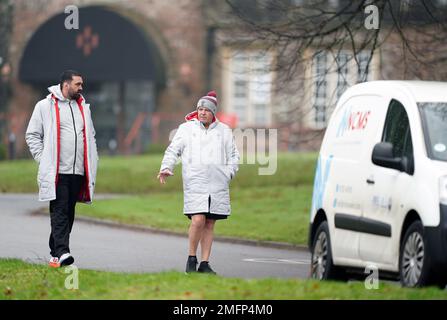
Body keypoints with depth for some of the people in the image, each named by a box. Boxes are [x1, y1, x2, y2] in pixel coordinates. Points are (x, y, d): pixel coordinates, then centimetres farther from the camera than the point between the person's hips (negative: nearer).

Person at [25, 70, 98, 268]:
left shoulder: (83, 107, 17)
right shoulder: (45, 106, 0)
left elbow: (90, 137, 24)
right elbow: (32, 135, 2)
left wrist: (92, 166, 13)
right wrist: (43, 160, -7)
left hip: (78, 171, 6)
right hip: (56, 172, -6)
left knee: (69, 214, 7)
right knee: (59, 212, -13)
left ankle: (55, 252, 14)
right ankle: (61, 252, -22)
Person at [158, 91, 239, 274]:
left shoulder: (224, 131, 14)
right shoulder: (186, 129, 8)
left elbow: (233, 155, 20)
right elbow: (173, 150, 6)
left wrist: (229, 173, 4)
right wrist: (166, 168, -10)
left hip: (218, 185, 3)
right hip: (195, 184, -3)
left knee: (209, 224, 4)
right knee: (198, 221, -16)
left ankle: (205, 264, 9)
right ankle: (191, 259, 1)